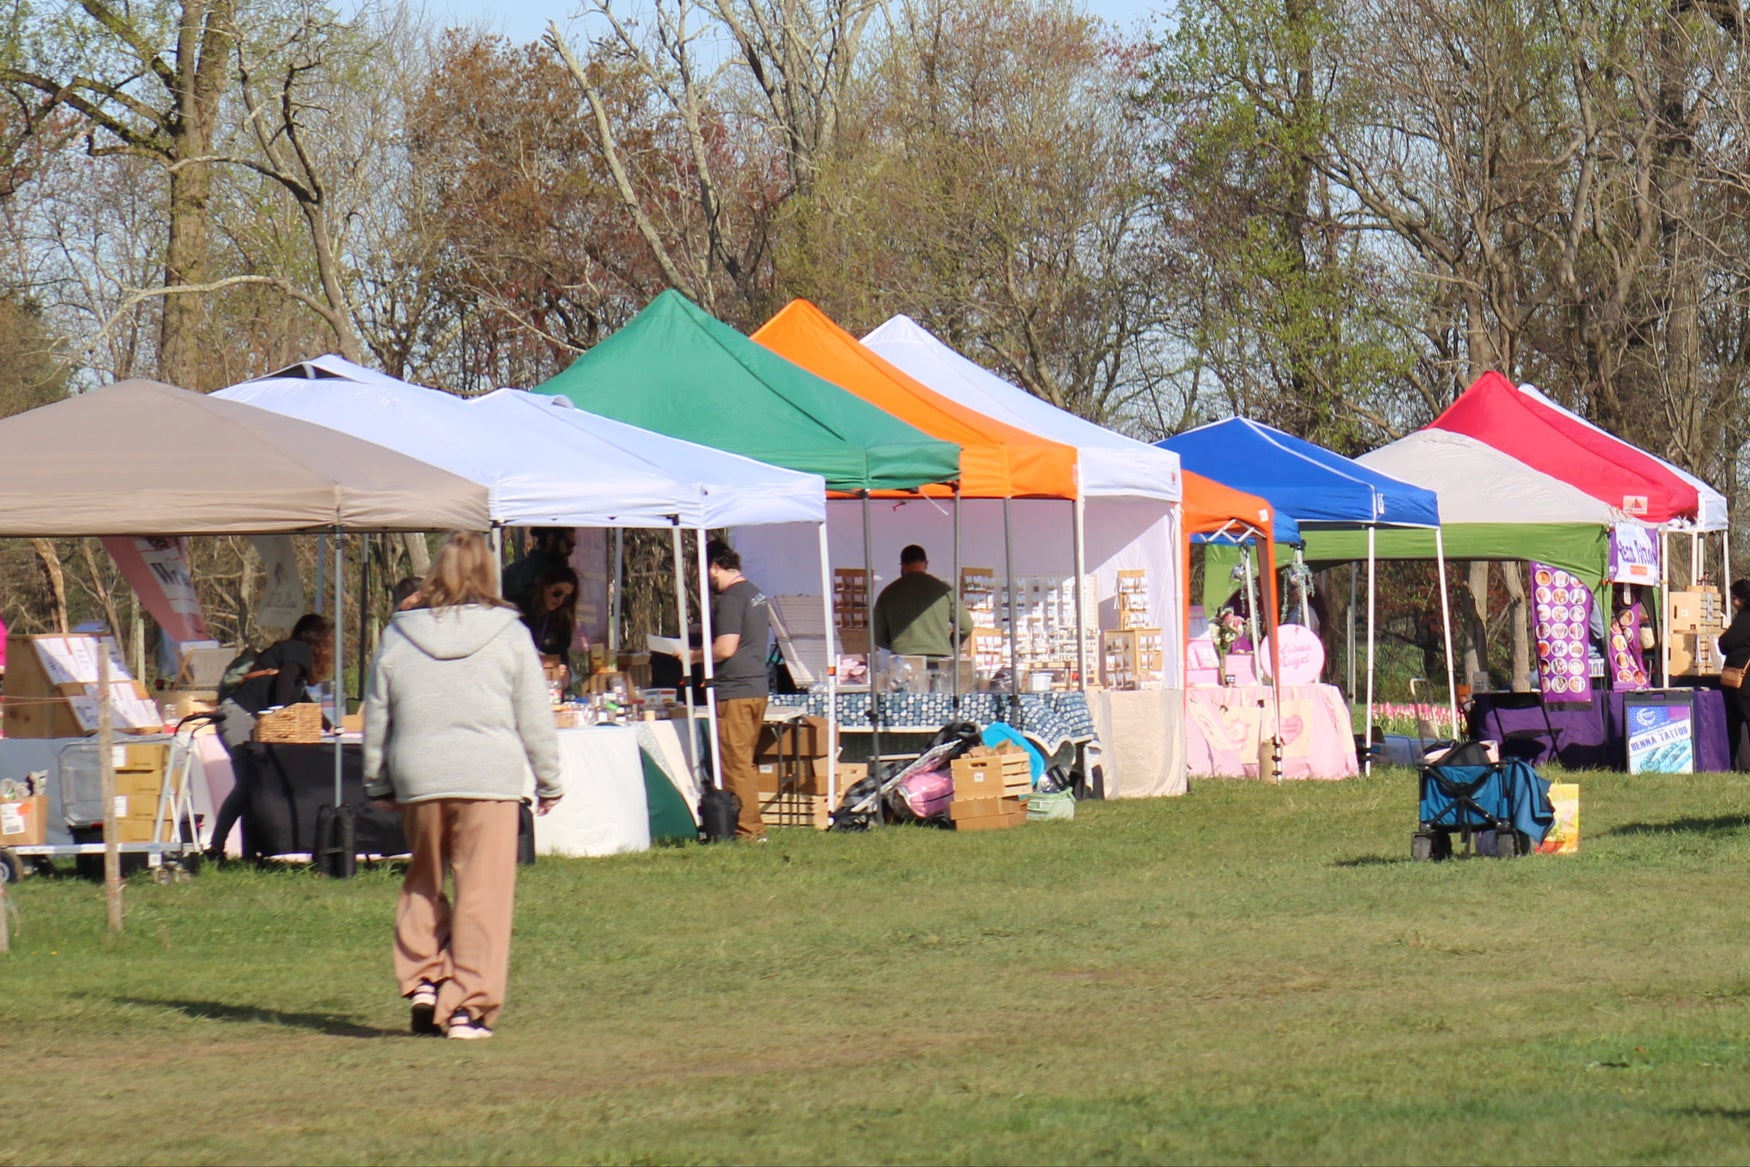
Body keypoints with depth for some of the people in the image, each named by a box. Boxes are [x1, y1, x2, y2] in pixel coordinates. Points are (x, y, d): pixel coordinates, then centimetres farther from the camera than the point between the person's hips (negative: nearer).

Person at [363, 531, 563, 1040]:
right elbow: (535, 719, 3)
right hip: (489, 778, -3)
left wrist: (379, 786, 22)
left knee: (423, 884, 20)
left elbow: (375, 720, 12)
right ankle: (468, 1004, -5)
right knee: (483, 893, -1)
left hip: (417, 779, 3)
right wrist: (548, 782, 12)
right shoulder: (509, 636, 0)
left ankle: (422, 983, 11)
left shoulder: (398, 638, 6)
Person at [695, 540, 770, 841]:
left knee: (736, 765, -5)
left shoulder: (731, 599, -15)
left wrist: (693, 656, -5)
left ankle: (747, 830, -5)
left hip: (735, 692, -10)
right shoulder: (755, 594, 15)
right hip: (757, 688, 10)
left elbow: (725, 648, -21)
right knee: (745, 763, 16)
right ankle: (753, 827, 19)